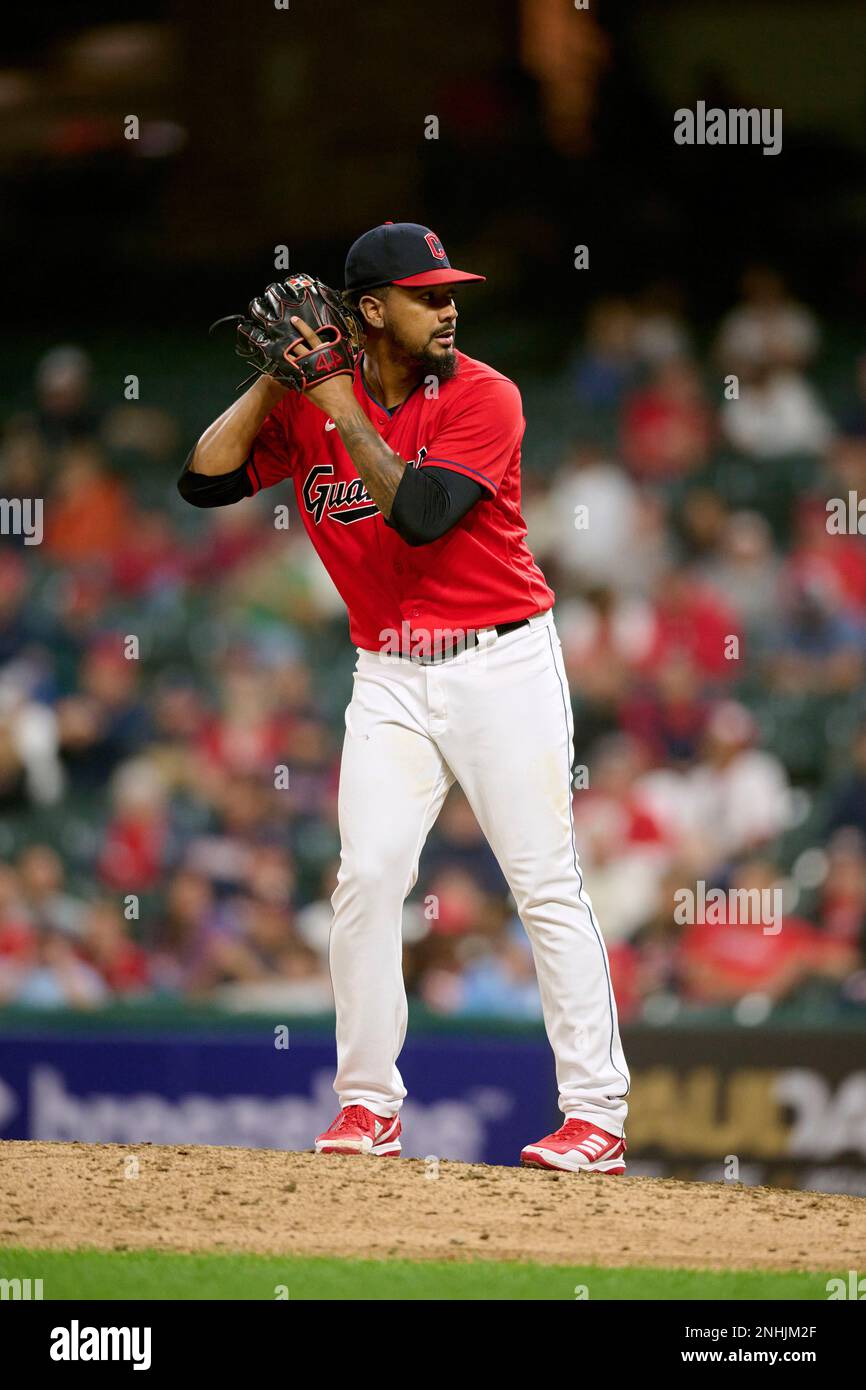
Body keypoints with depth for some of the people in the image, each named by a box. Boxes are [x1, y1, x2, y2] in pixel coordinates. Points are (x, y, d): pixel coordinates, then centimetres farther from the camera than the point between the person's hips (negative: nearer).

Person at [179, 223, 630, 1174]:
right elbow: (204, 481, -4)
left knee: (547, 886, -5)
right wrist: (275, 380, -12)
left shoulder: (483, 398, -11)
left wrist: (339, 406, -22)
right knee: (367, 875, -6)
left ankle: (596, 1115, -3)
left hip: (501, 665, -3)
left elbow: (420, 511, -24)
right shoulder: (310, 407, 2)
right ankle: (368, 1105, 4)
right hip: (390, 677, 3)